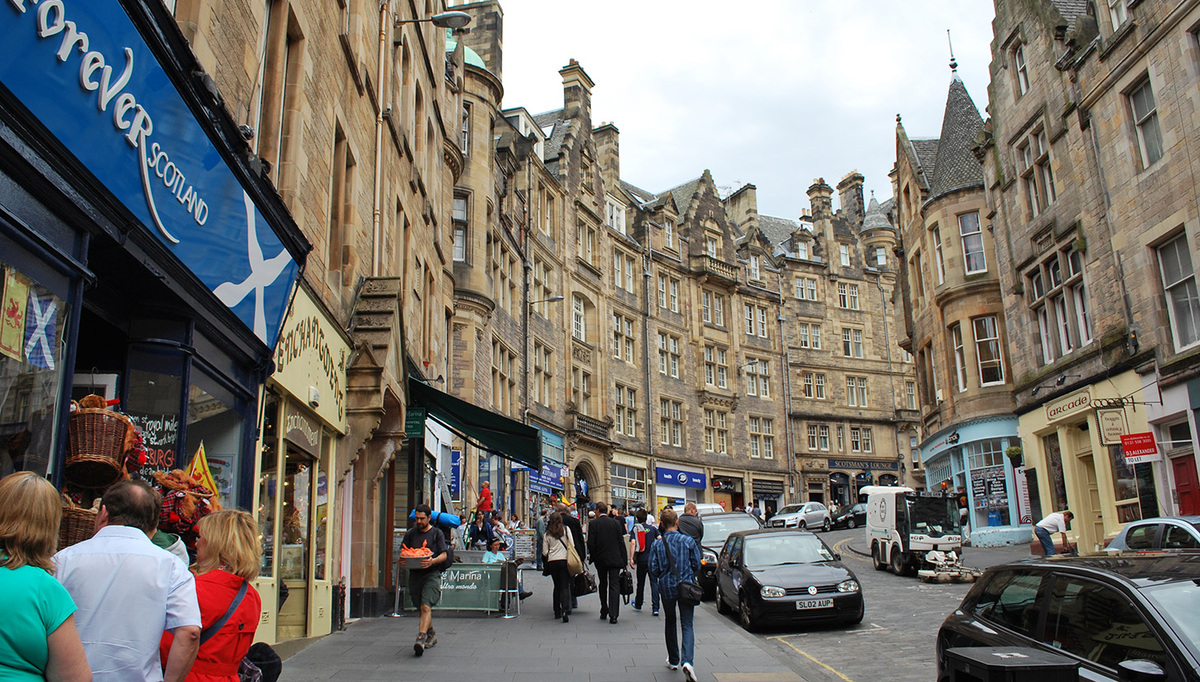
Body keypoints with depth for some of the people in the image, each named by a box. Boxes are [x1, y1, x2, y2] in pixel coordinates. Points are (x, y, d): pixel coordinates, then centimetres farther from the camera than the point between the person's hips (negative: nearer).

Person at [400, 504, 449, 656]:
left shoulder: (437, 533, 2)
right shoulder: (410, 534, 12)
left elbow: (443, 555, -4)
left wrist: (432, 561, -24)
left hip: (432, 574, -4)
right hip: (414, 574, 5)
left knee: (426, 606, -18)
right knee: (421, 608, 13)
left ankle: (421, 638, -26)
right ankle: (431, 635, 32)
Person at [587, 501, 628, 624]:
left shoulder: (593, 523, -5)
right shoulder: (616, 522, -1)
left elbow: (590, 543, -8)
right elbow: (621, 542, -1)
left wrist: (594, 557, 7)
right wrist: (625, 560, 4)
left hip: (600, 559, 0)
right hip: (615, 559, 0)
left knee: (603, 585, 16)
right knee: (614, 585, -1)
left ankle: (604, 612, 23)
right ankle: (613, 614, -10)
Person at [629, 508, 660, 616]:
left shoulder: (635, 529, -1)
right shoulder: (652, 528, 3)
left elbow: (633, 543, -14)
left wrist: (632, 559, -16)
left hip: (641, 560, 0)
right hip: (652, 559, 0)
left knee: (640, 583, 14)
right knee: (654, 583, 0)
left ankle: (638, 605, 29)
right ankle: (655, 607, -9)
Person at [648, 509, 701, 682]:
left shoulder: (657, 544, -5)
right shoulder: (688, 541, -6)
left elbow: (653, 570, -4)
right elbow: (696, 565, -1)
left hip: (667, 588, 1)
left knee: (670, 622, 19)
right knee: (687, 624, 0)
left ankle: (673, 660, 26)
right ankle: (687, 661, -20)